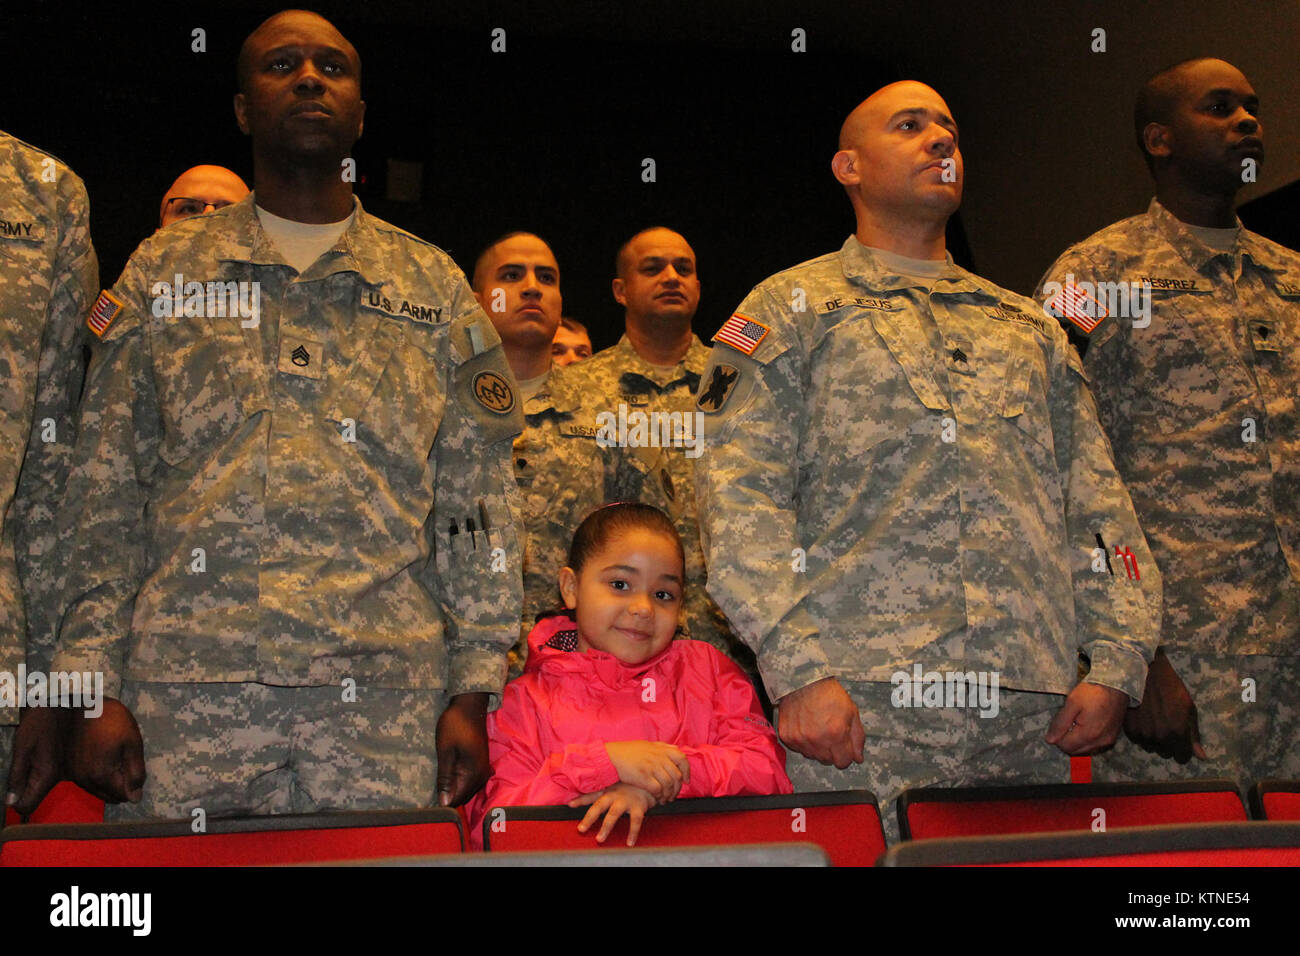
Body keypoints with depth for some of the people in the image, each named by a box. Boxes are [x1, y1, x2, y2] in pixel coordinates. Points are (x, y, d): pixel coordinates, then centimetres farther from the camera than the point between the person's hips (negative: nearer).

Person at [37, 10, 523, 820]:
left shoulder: (432, 284, 13)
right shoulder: (163, 273, 13)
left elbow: (477, 498, 9)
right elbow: (107, 492, 9)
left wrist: (473, 691, 1)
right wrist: (95, 685, 0)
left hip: (385, 691, 0)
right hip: (187, 681, 0)